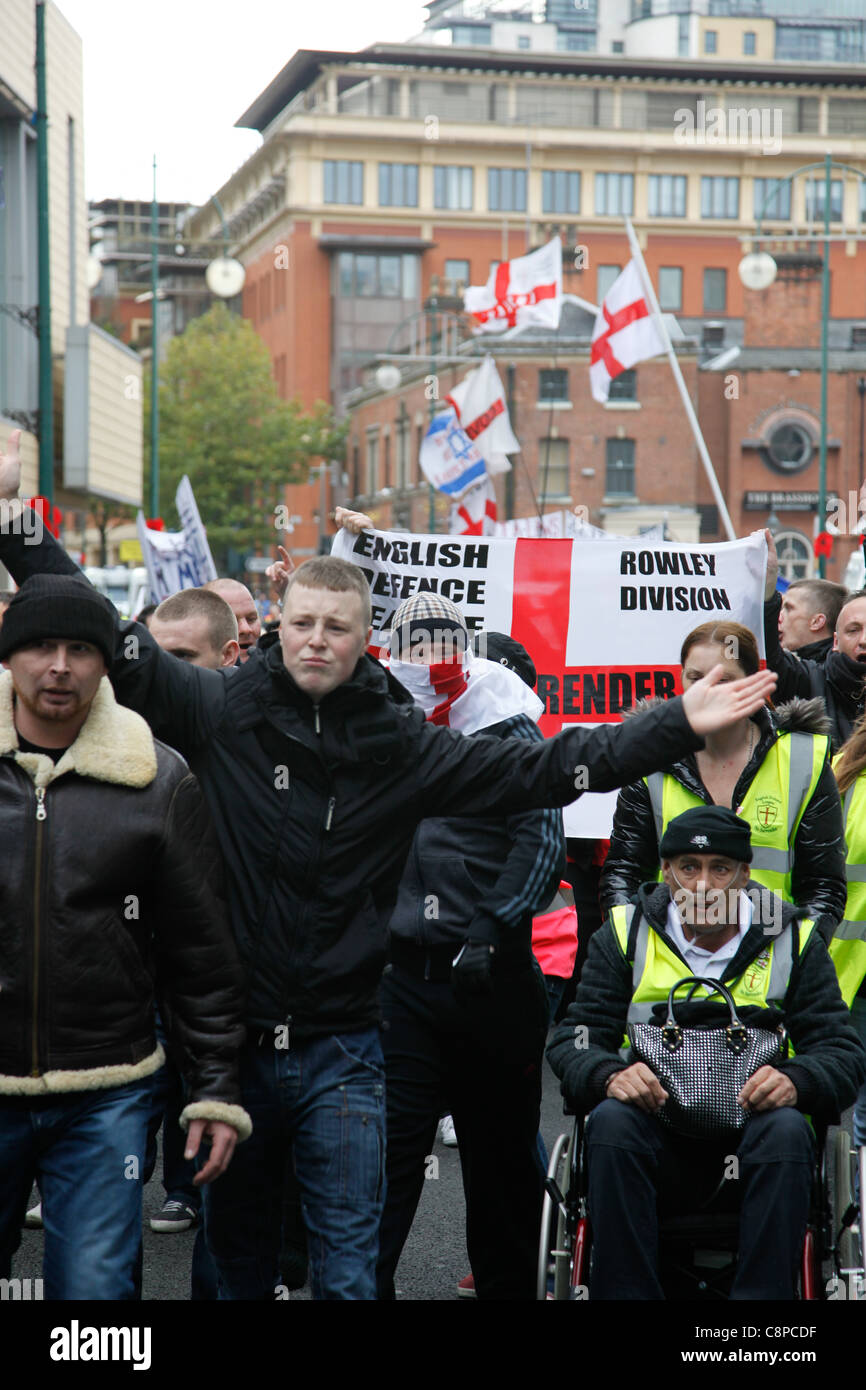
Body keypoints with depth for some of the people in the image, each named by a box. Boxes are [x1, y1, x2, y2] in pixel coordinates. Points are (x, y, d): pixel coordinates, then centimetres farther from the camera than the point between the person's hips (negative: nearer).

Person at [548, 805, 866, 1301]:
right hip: (655, 1136, 0)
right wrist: (611, 1075, -21)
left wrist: (796, 1081, -20)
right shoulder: (626, 934, 8)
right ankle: (623, 1293, -27)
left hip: (752, 1136, 0)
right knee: (612, 1121, -31)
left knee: (787, 1129, -32)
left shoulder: (793, 940, 8)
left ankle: (764, 1295, -28)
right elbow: (574, 1040, 2)